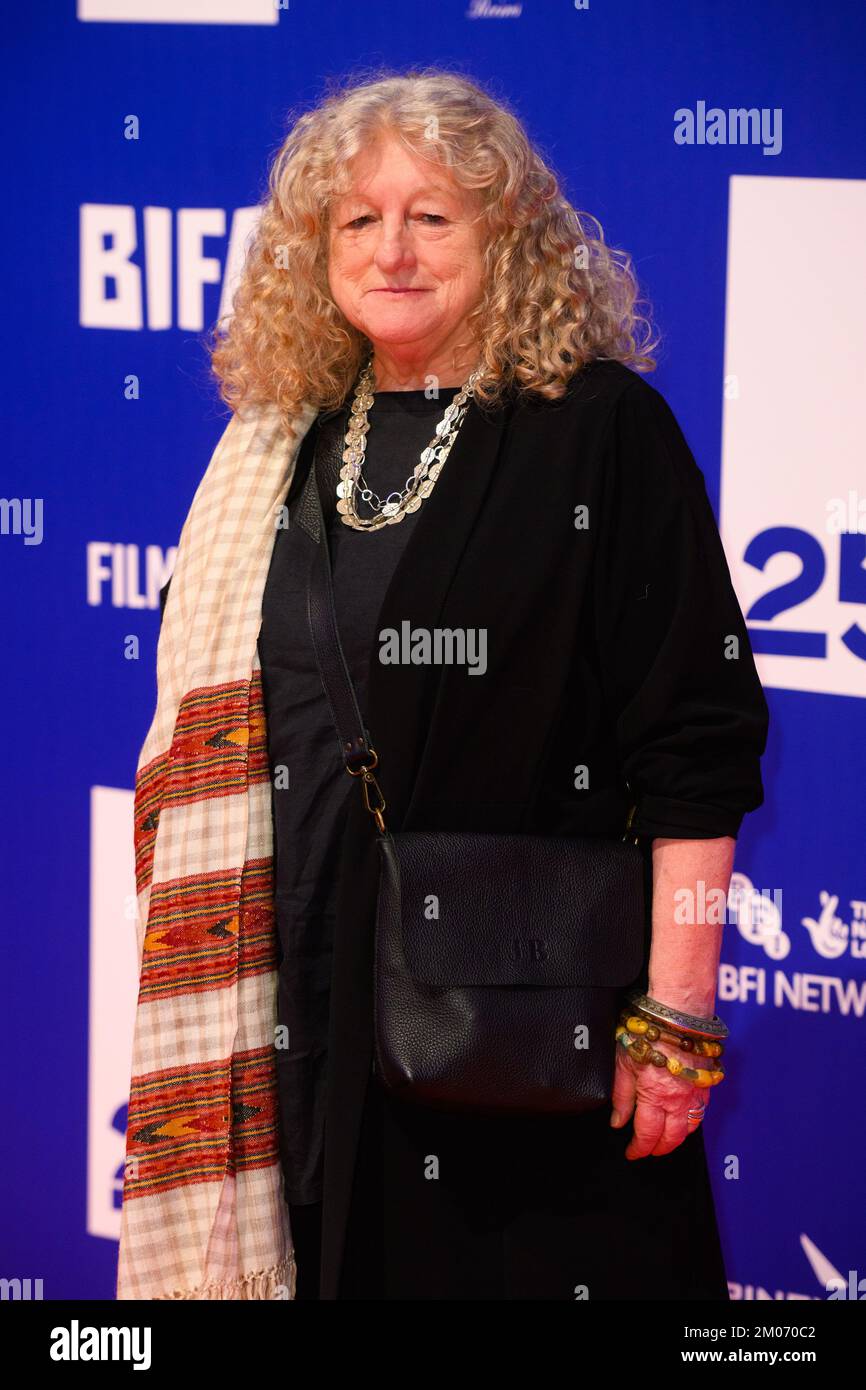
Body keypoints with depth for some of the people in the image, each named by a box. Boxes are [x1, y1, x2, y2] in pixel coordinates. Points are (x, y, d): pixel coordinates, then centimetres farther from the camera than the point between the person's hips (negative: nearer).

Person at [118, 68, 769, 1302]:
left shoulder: (600, 427, -7)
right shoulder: (293, 442, 10)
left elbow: (695, 738, -10)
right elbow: (218, 726, 18)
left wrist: (676, 1012, -15)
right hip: (322, 1005, 5)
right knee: (359, 1260, 10)